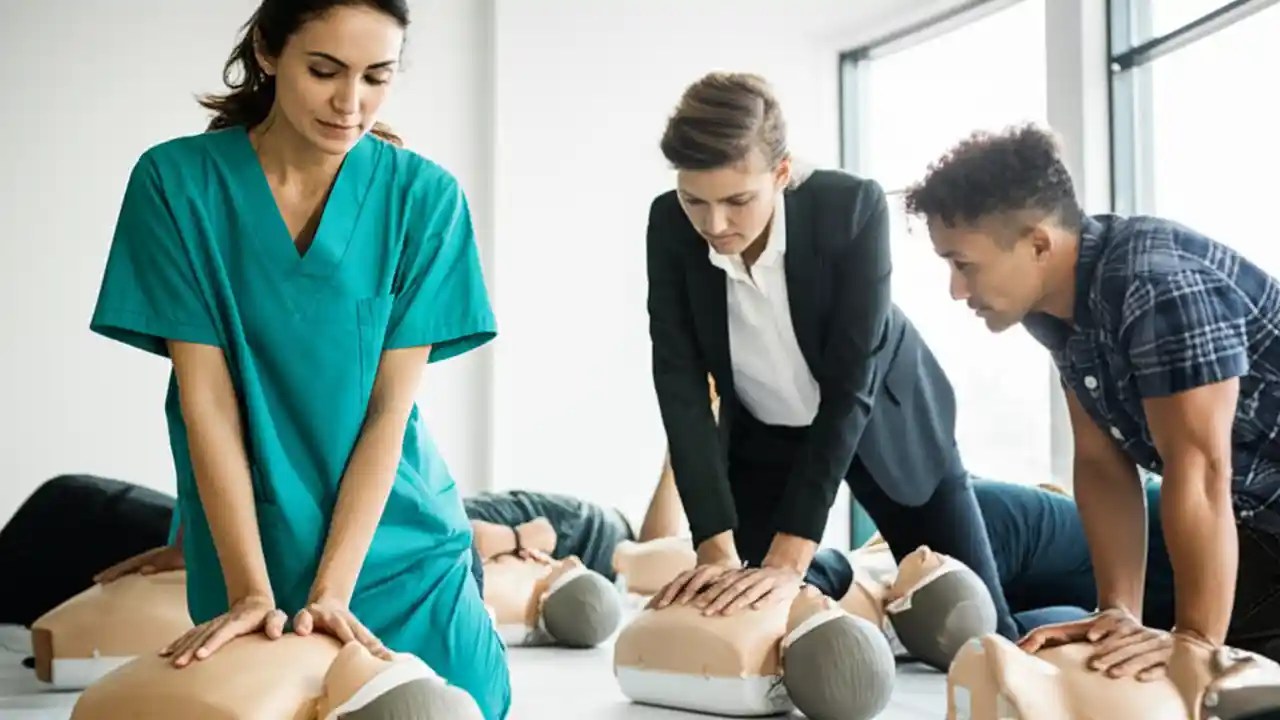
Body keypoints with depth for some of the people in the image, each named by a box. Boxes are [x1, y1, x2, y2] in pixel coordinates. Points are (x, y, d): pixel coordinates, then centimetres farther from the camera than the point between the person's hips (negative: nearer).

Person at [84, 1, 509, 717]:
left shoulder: (425, 196, -9)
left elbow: (390, 406, -10)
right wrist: (251, 590, -16)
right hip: (244, 552, -1)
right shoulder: (177, 182, -10)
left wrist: (331, 589, -16)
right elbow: (206, 397, -11)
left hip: (401, 548, 1)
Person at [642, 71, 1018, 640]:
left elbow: (851, 384, -33)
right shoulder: (670, 226, -23)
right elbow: (680, 387, -22)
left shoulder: (853, 208, -31)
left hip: (884, 420, -2)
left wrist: (789, 560, -37)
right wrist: (716, 548, -30)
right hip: (761, 434, 2)